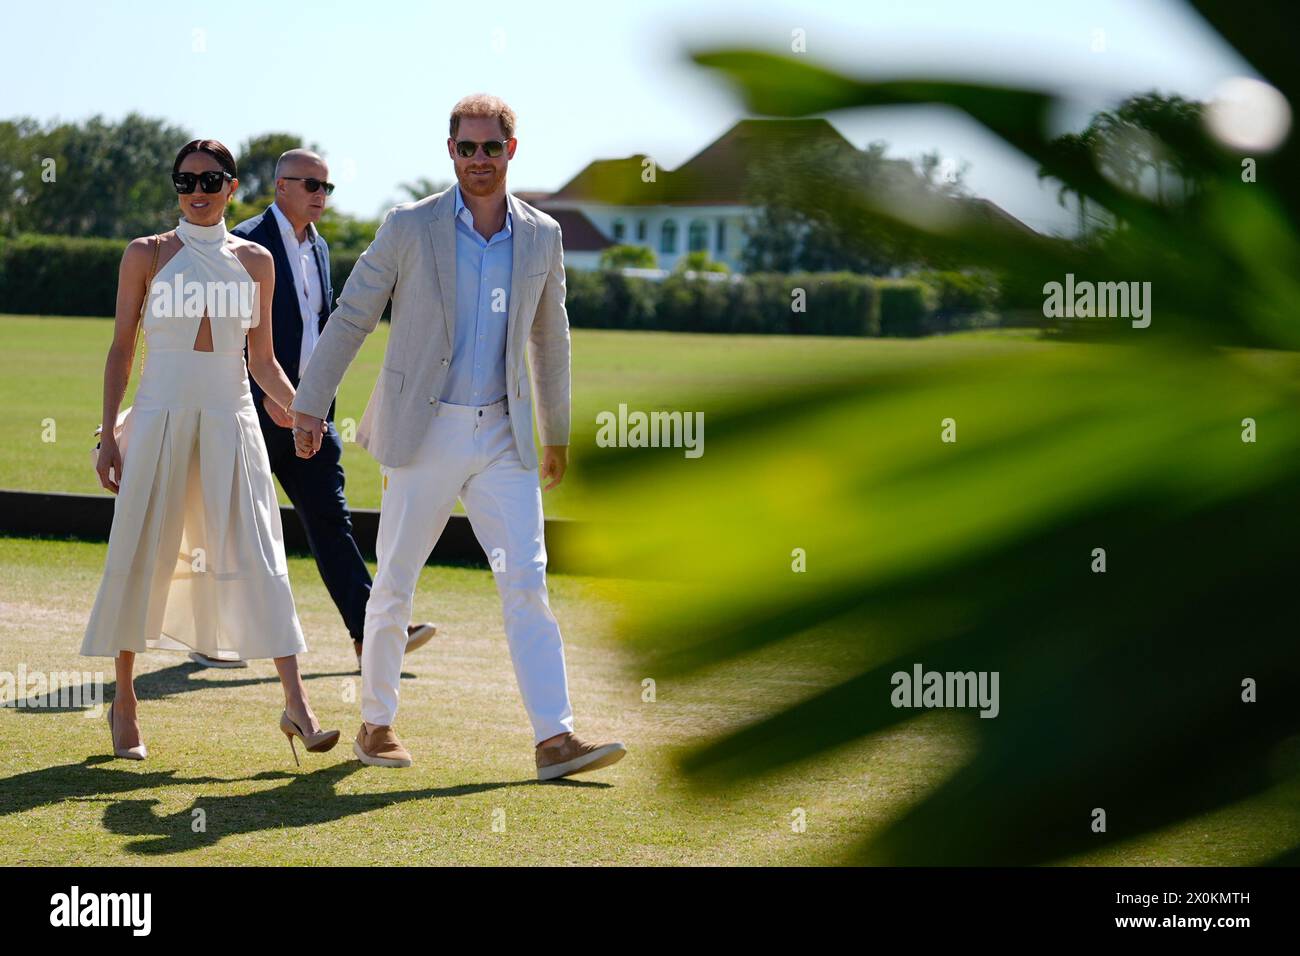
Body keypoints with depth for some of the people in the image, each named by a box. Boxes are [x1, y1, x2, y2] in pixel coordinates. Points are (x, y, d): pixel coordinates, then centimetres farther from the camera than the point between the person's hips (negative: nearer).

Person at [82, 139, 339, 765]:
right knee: (143, 555, 2)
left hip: (231, 419, 1)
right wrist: (108, 435, -2)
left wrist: (300, 407, -6)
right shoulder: (146, 256, 3)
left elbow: (262, 359, 11)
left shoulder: (255, 261, 8)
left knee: (257, 555, -7)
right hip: (160, 416, -1)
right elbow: (121, 348, 4)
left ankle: (296, 702, -11)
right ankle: (124, 701, 17)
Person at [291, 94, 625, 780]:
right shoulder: (409, 228, -4)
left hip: (502, 435, 2)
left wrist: (557, 434, 23)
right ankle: (376, 725, 20)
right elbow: (350, 318, 3)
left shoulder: (542, 236, 6)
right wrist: (309, 405, 1)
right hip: (423, 434, -2)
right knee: (394, 587, 5)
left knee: (527, 583, -7)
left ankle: (555, 740, -10)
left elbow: (550, 339, 17)